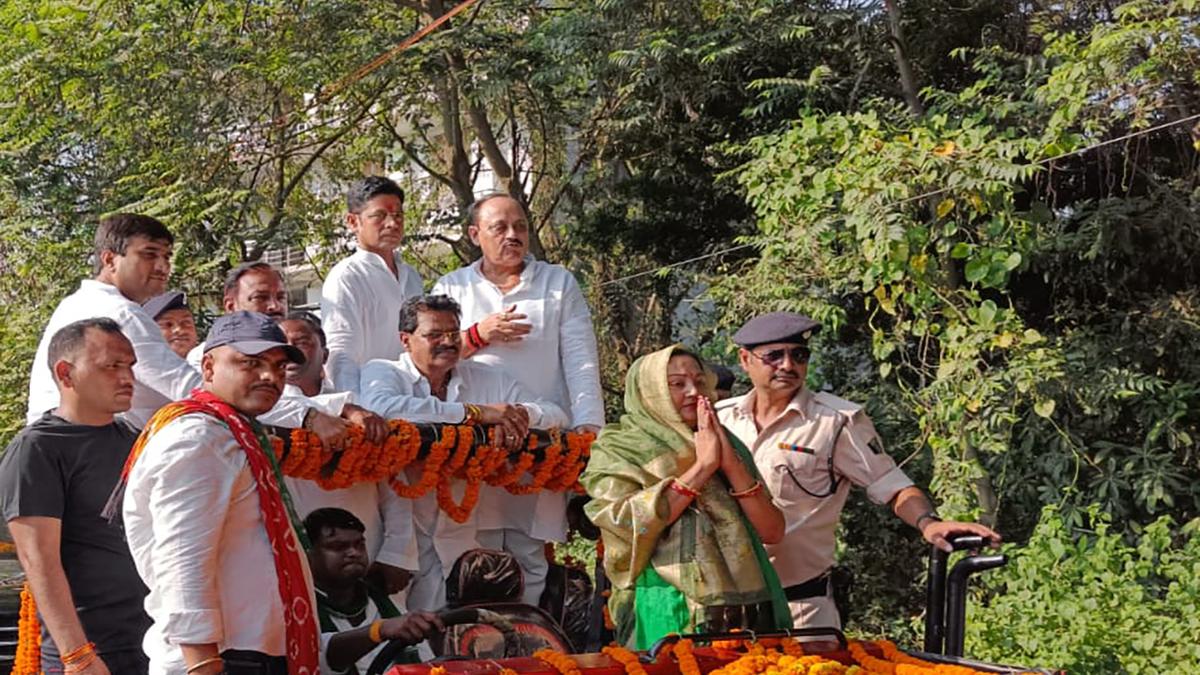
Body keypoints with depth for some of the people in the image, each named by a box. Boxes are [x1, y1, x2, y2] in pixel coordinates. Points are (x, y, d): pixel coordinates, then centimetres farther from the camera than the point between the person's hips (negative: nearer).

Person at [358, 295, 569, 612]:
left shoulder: (489, 379, 14)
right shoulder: (381, 373, -1)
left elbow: (556, 415, 12)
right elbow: (382, 407, -26)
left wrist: (520, 413, -13)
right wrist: (475, 412, -20)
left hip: (463, 541, 4)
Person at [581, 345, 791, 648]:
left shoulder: (727, 446, 16)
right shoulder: (618, 450, 5)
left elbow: (773, 531, 6)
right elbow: (628, 524, -13)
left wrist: (731, 464, -5)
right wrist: (702, 466, -10)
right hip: (670, 619, -4)